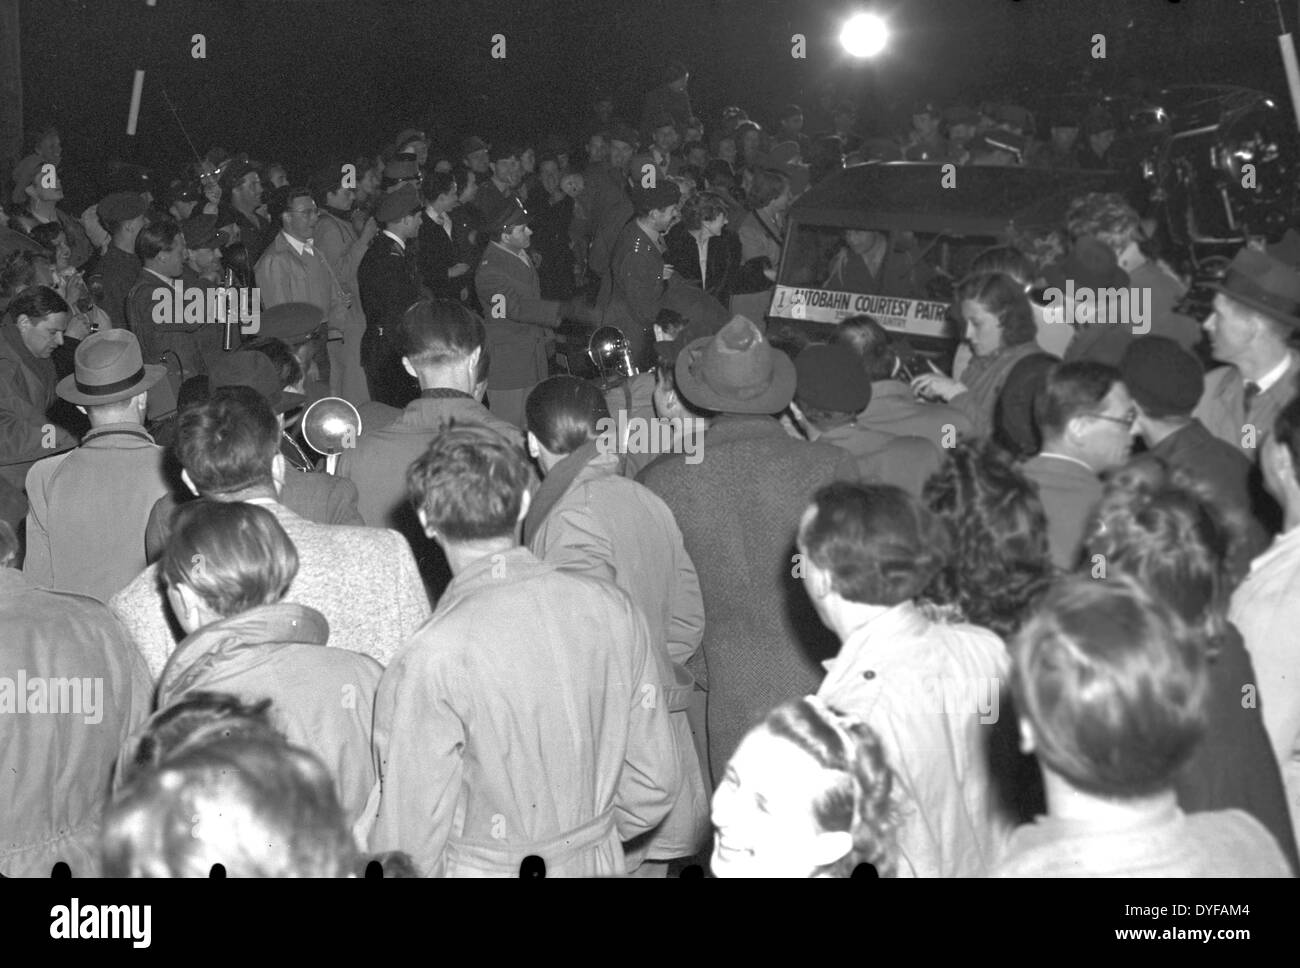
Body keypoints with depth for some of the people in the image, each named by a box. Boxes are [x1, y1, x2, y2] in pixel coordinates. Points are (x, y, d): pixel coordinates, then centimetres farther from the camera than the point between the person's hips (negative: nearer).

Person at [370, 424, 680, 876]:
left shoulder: (430, 660, -21)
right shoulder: (613, 609, -7)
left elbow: (412, 843, -17)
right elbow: (656, 782, 2)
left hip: (479, 870, -4)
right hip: (600, 863, 4)